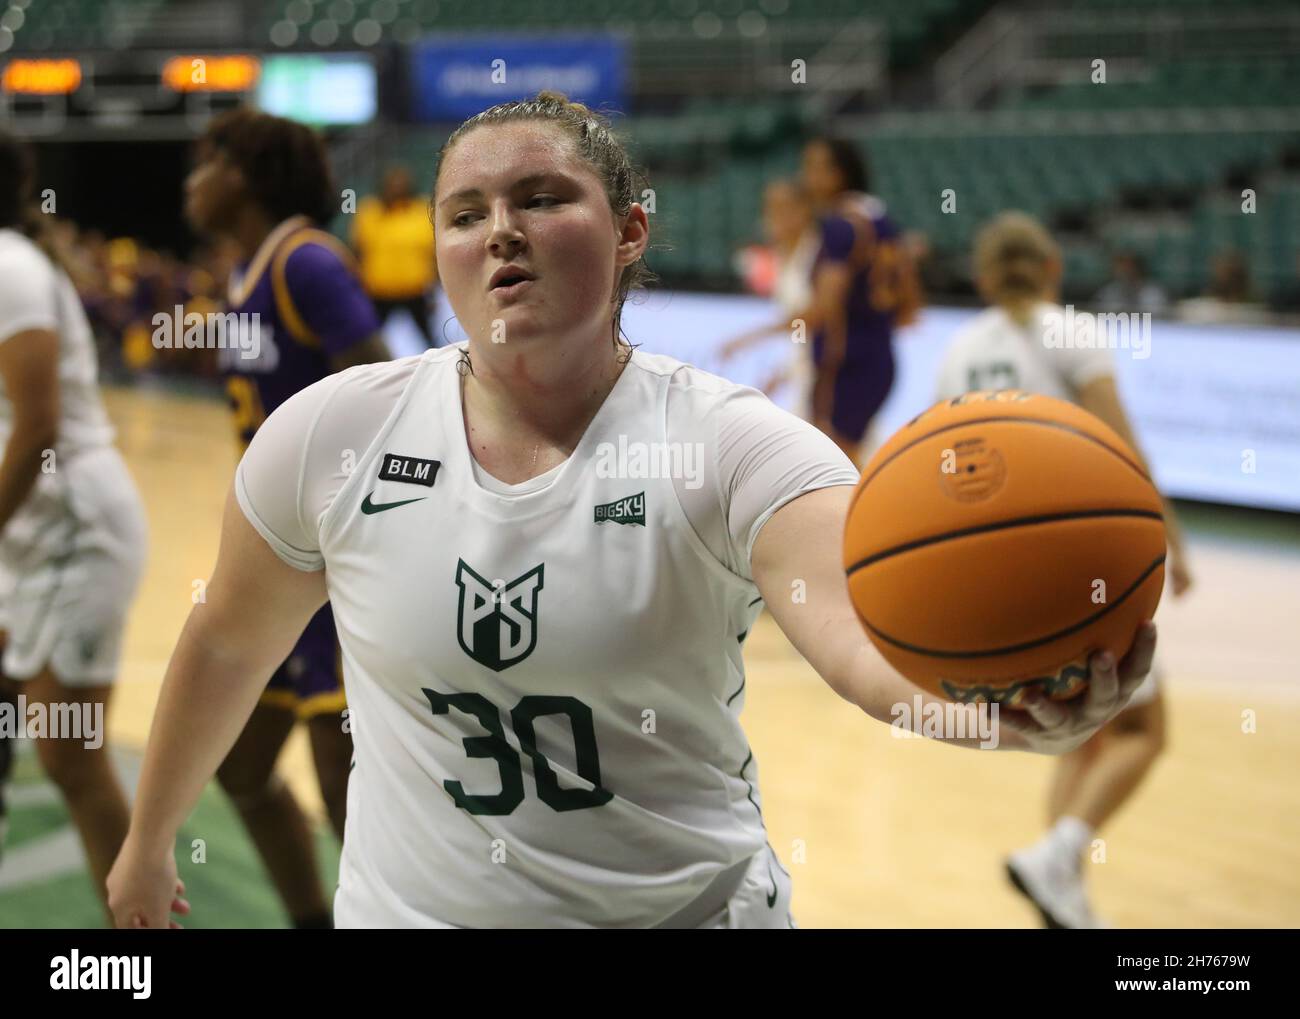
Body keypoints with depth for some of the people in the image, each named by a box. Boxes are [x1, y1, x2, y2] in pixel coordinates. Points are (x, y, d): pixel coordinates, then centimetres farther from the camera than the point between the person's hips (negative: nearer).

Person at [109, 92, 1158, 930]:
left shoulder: (731, 444, -16)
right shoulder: (335, 433, -8)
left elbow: (863, 625, -35)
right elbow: (230, 642, 7)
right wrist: (149, 841, 17)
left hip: (693, 904, -1)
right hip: (412, 904, 2)